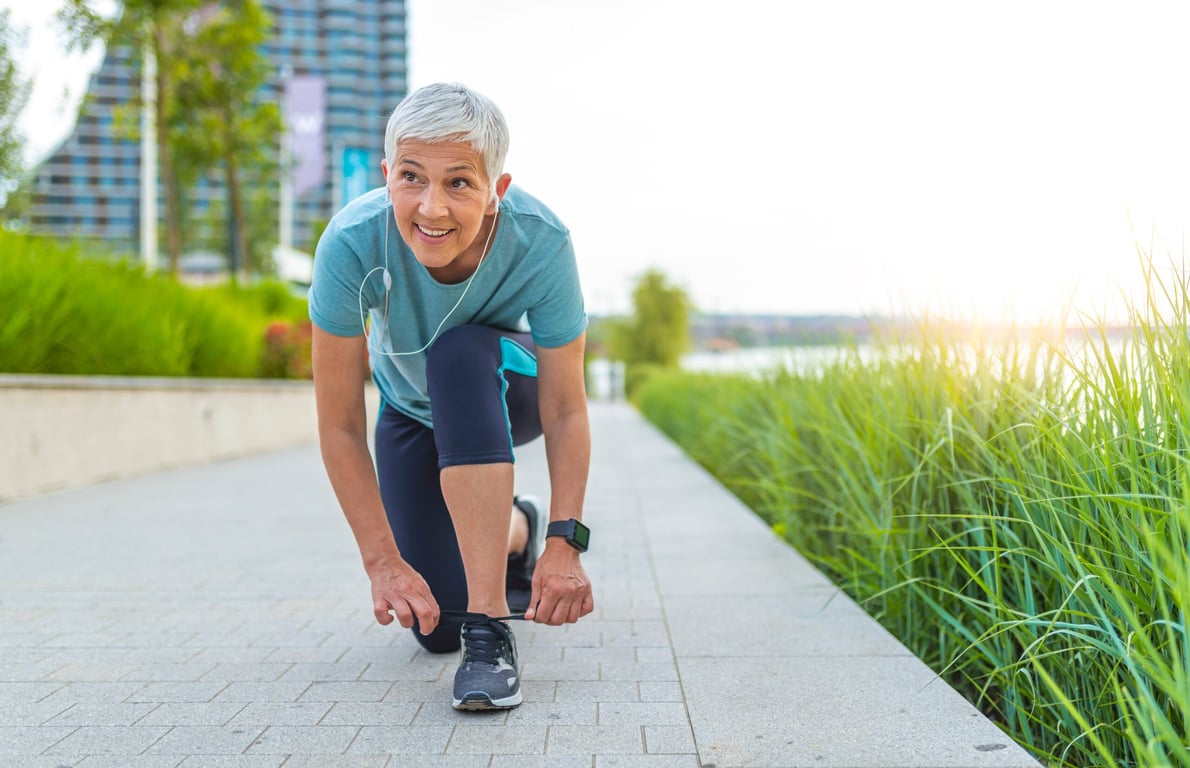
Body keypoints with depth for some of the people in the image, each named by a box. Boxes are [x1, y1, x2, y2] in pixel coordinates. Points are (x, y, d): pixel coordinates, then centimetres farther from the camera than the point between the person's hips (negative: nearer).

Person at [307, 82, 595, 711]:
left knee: (459, 351, -39)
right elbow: (339, 426, -28)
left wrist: (565, 542, -37)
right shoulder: (351, 245, -34)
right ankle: (514, 531, 31)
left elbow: (566, 412, -27)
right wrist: (383, 561, -32)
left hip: (506, 388, -1)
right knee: (437, 628, -4)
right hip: (412, 411, 1)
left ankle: (490, 622, -34)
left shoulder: (541, 241, -34)